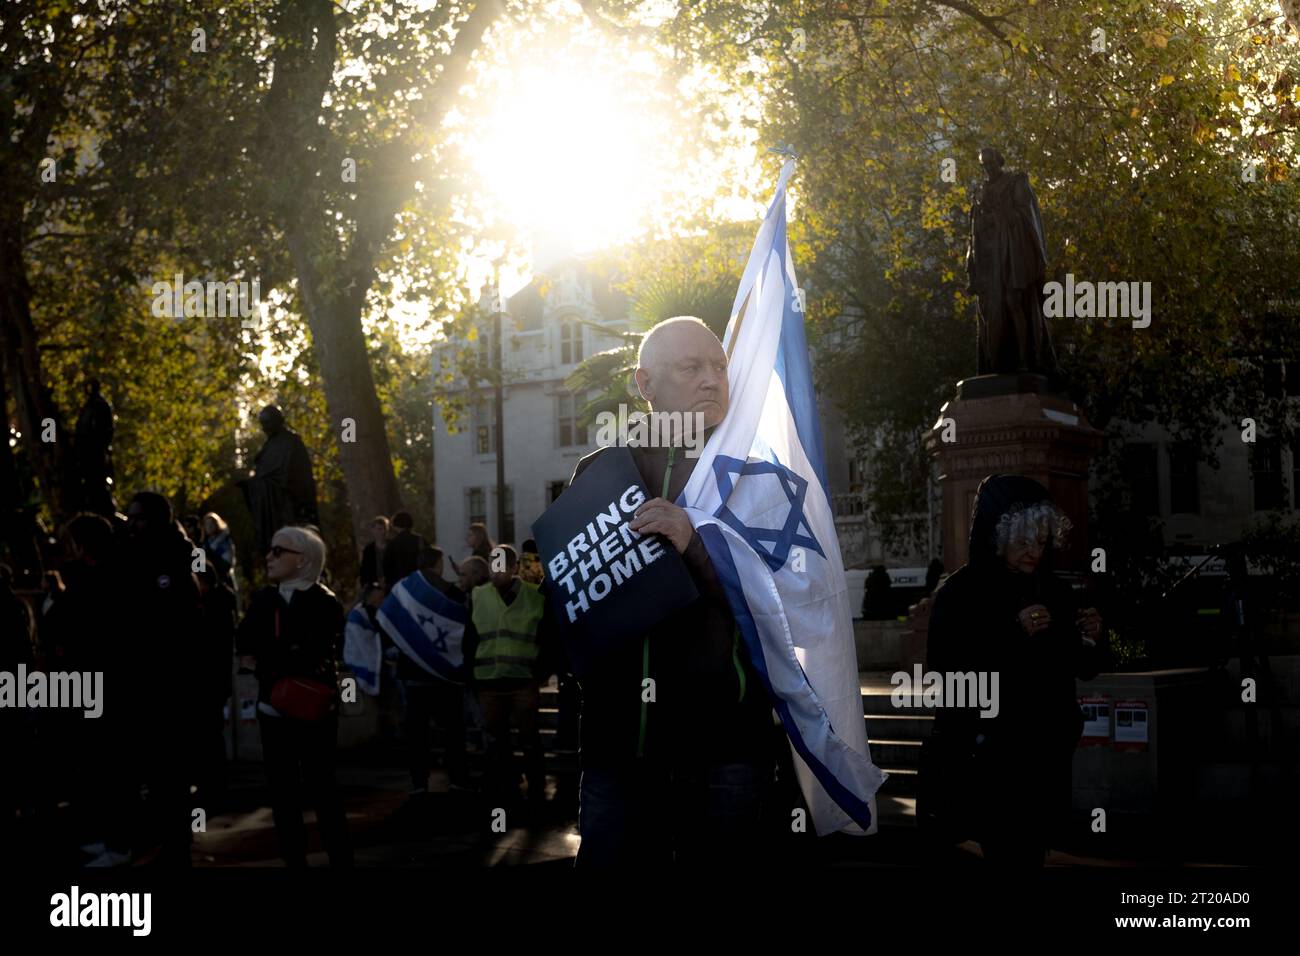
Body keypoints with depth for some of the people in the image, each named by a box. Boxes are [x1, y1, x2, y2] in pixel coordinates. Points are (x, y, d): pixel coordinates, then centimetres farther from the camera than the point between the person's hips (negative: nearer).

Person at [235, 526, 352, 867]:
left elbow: (314, 658, -17)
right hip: (274, 707, 5)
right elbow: (244, 645, -2)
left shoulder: (325, 603, -9)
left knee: (320, 786, 0)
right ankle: (294, 859, 16)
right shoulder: (264, 599, 7)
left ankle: (341, 859, 7)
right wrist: (286, 657, -16)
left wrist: (264, 658, -13)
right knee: (282, 789, 8)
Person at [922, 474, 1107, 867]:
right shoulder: (959, 594, -9)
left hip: (1047, 755, 5)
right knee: (1010, 857, -10)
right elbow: (945, 672, -18)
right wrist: (1014, 634, -24)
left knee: (1032, 855, 6)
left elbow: (1082, 669, 13)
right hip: (989, 760, -5)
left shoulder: (1053, 590, 7)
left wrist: (1091, 640, -9)